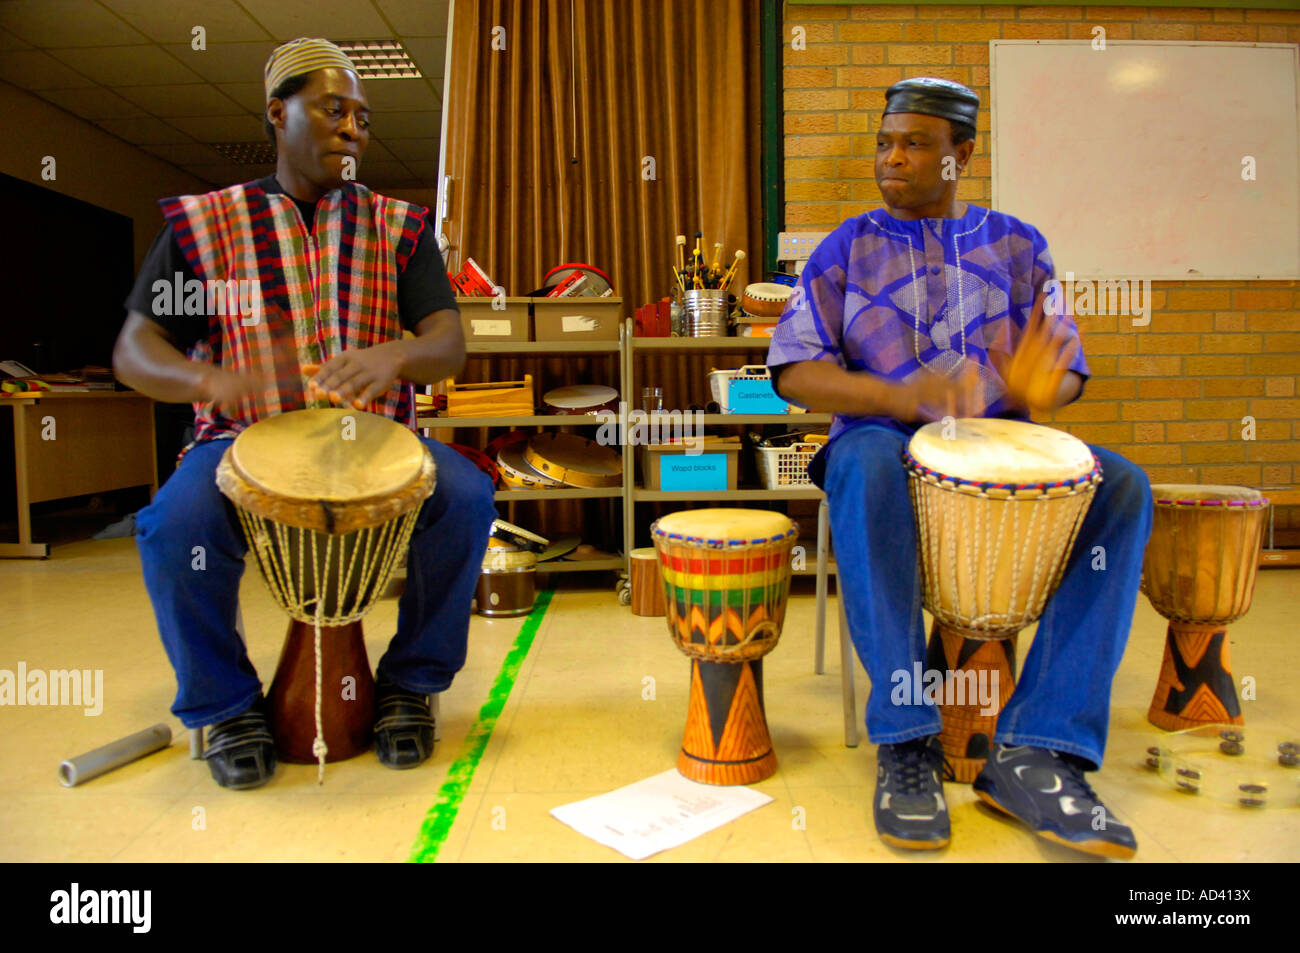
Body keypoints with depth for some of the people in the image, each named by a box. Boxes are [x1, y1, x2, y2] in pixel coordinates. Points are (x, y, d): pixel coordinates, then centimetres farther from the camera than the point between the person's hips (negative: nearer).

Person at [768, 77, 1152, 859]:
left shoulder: (1016, 245, 14)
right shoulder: (847, 250, 8)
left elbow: (1069, 373, 9)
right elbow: (795, 371, -5)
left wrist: (1036, 389, -18)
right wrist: (900, 395, -23)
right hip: (886, 438, -2)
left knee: (1122, 486, -25)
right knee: (866, 468, -38)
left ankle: (1034, 753, -26)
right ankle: (907, 743, -30)